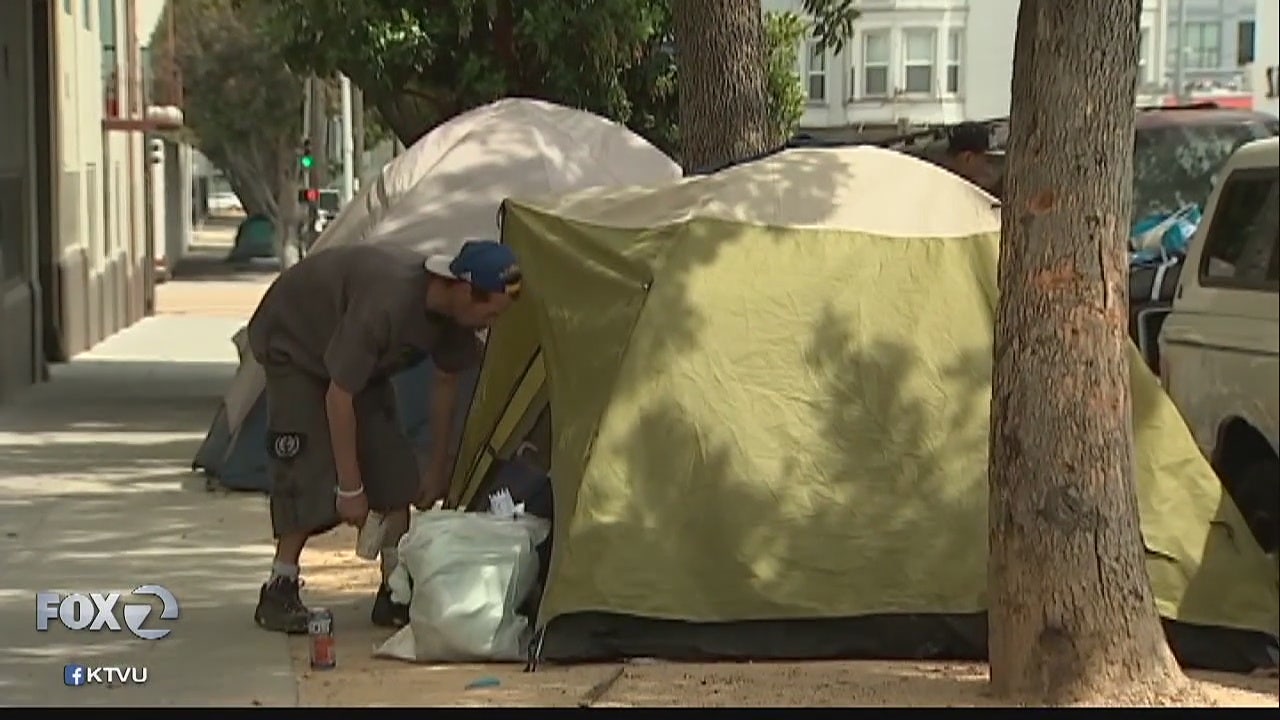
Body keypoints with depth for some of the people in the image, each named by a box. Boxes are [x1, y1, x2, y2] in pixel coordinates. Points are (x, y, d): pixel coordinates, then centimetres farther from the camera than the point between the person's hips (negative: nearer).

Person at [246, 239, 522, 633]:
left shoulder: (452, 310, -19)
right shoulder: (386, 302, -43)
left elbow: (445, 383, 0)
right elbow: (338, 395, -34)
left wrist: (437, 470, 5)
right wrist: (351, 487, -28)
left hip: (360, 358, 7)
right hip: (294, 344, -7)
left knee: (394, 470, -5)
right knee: (309, 473, -18)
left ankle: (396, 595, -1)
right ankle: (279, 592, -6)